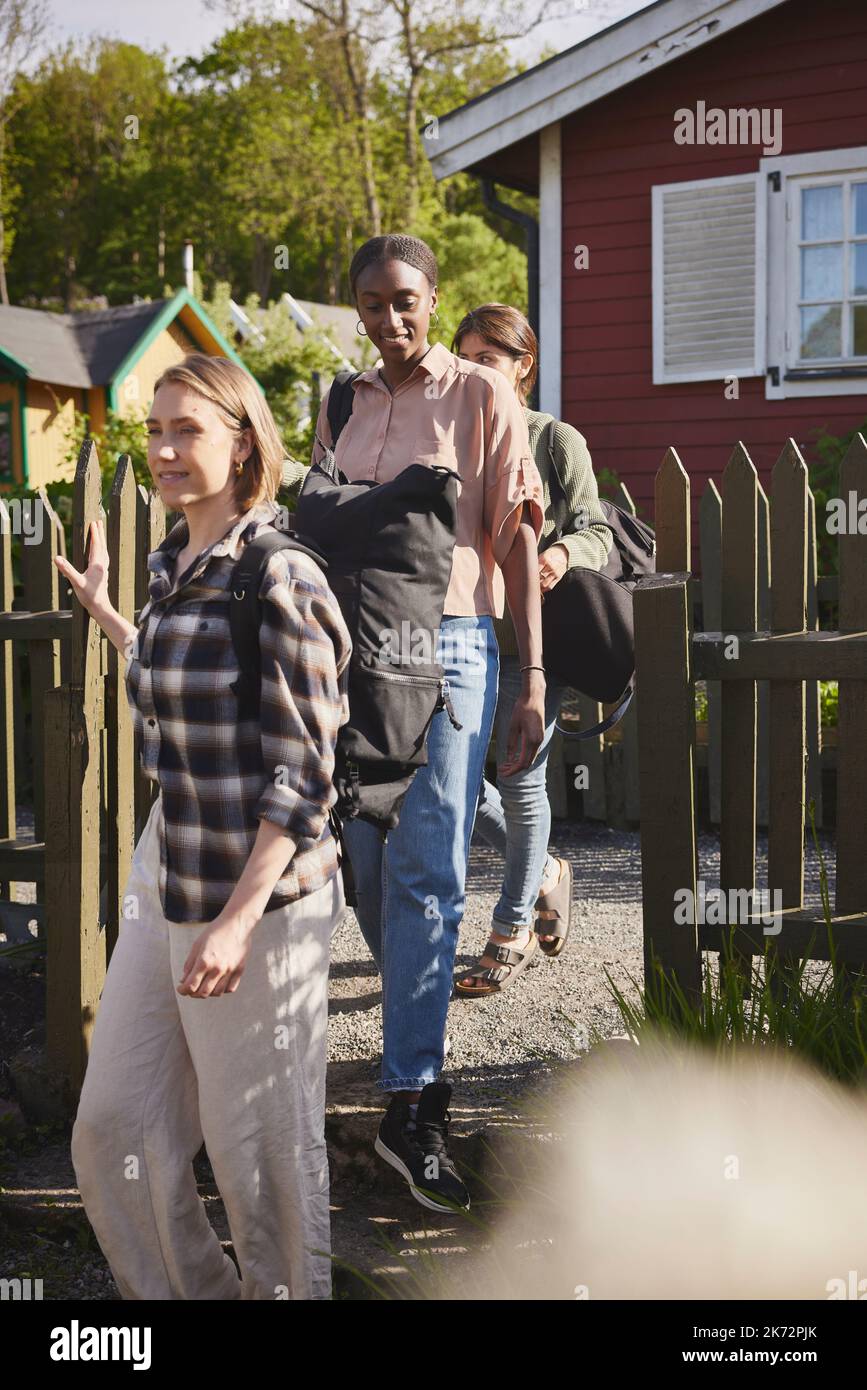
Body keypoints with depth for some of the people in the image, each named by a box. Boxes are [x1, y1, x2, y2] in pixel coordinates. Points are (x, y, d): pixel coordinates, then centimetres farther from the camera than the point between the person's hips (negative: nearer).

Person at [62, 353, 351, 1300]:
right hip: (163, 881, 8)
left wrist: (238, 920, -22)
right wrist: (103, 612, 28)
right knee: (112, 1132, 14)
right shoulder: (172, 566, 8)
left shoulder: (278, 580, -16)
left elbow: (302, 776, -17)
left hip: (257, 895, -8)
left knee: (260, 1149, 7)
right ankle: (185, 1293, 34)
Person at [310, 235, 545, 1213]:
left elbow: (516, 537, -1)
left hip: (449, 645, -4)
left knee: (425, 872, -9)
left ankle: (411, 1105, -8)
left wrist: (532, 675, -6)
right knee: (369, 866, 6)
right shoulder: (340, 407, 15)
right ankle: (420, 1047, 24)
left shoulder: (480, 396, 2)